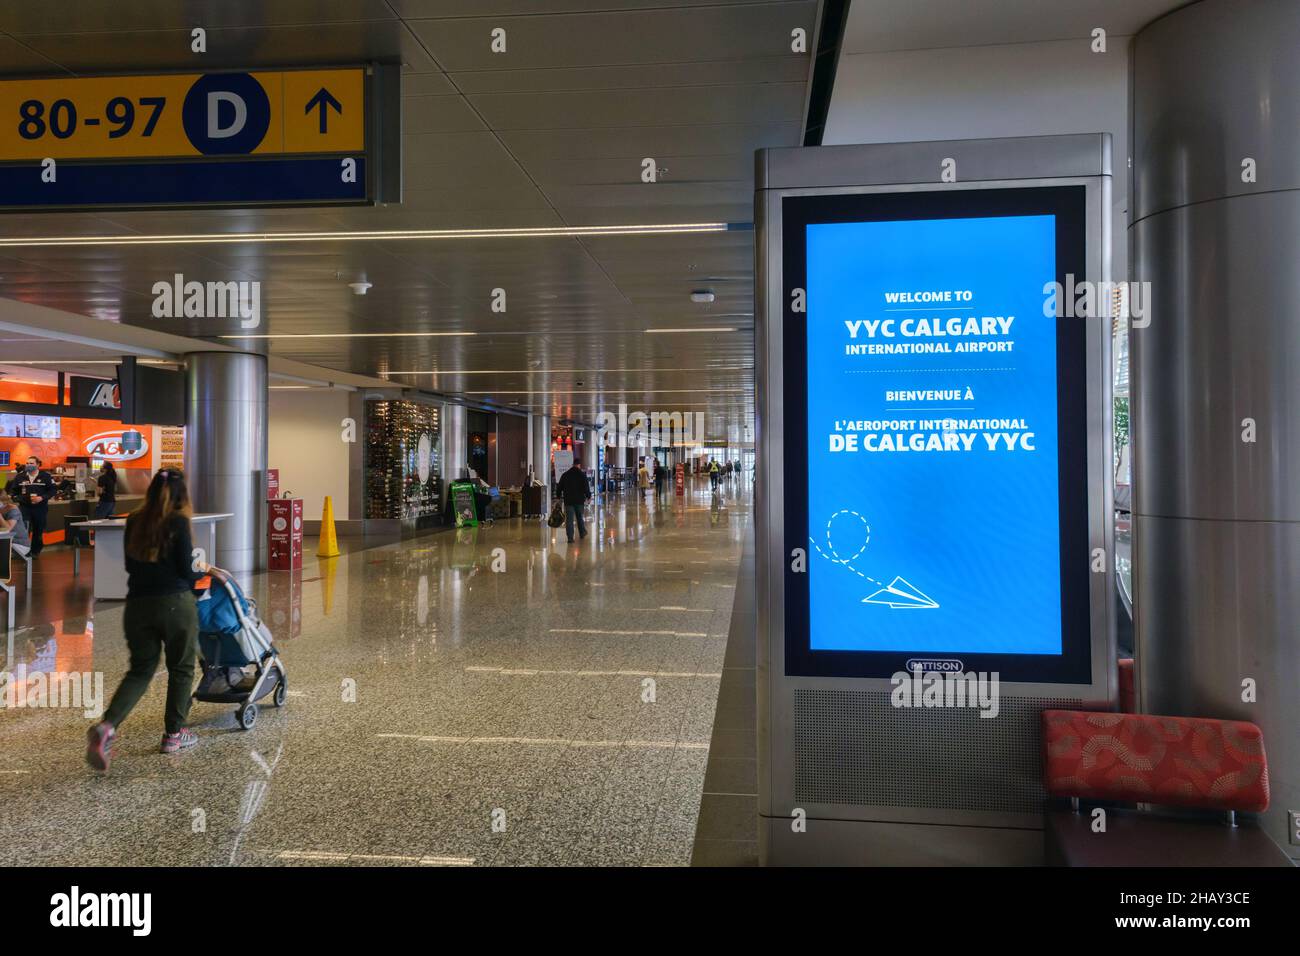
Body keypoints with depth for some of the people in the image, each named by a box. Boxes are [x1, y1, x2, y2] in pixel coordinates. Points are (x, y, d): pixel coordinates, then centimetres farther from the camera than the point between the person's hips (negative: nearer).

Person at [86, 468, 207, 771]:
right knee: (180, 669, 13)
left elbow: (131, 565, 14)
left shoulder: (134, 522, 6)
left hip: (138, 605, 5)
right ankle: (174, 734, 21)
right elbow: (186, 571, -9)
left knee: (141, 669, 16)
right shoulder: (178, 522, -10)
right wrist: (201, 570, 11)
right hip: (175, 604, -5)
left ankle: (106, 727, -4)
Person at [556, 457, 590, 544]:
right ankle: (582, 533, 30)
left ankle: (570, 537, -7)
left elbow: (559, 488, 9)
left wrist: (559, 496, 20)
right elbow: (586, 487, -8)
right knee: (580, 517, 17)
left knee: (569, 519, -1)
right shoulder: (582, 475, -4)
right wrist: (588, 496, 4)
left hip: (568, 500, 1)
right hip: (579, 500, -1)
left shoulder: (565, 475, 5)